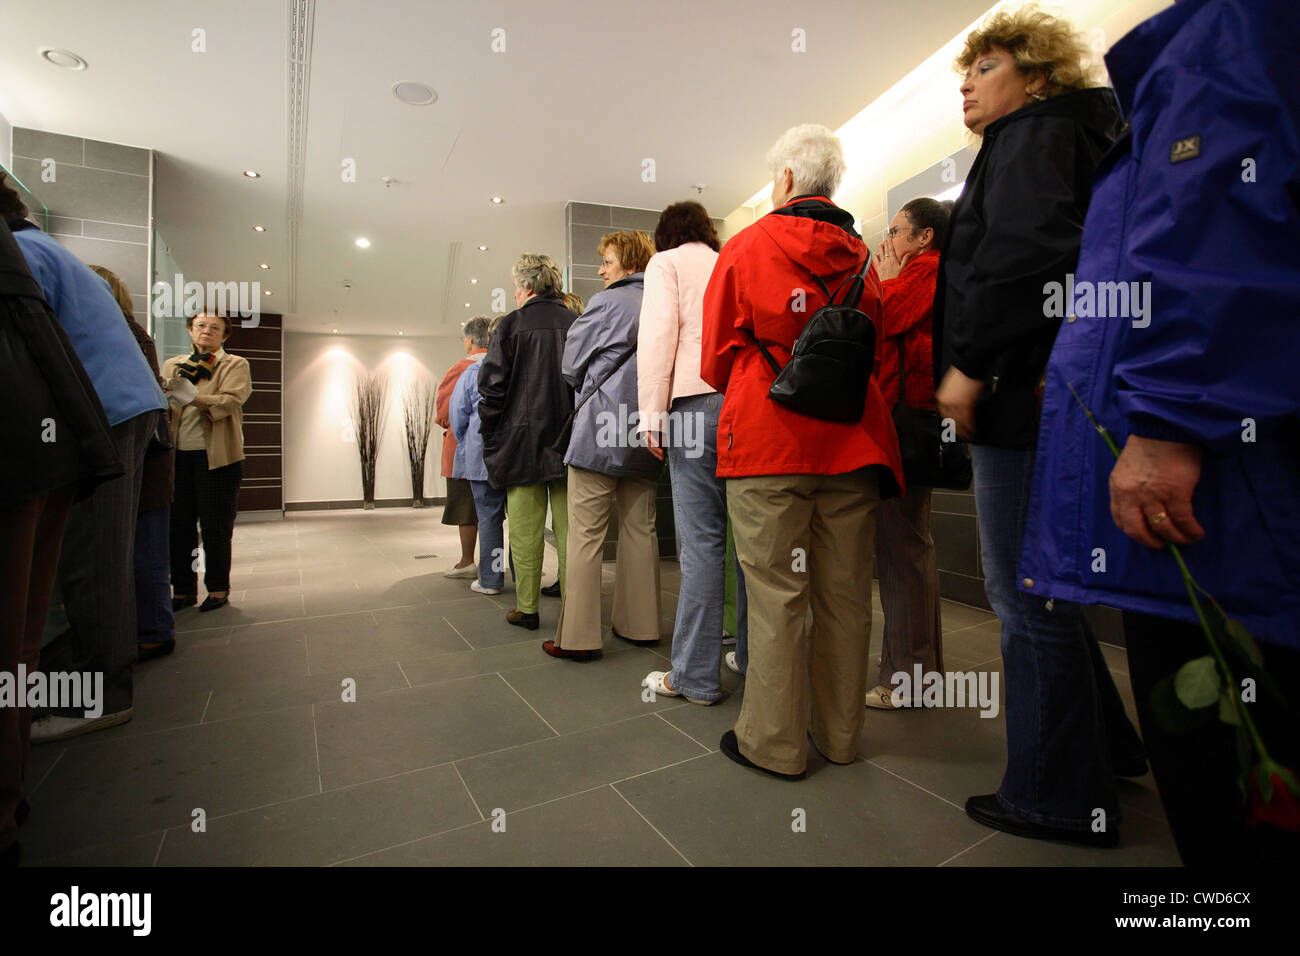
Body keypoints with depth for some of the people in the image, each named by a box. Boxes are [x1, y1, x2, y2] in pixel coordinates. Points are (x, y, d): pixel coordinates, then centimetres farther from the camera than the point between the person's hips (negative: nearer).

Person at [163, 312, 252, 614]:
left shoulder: (235, 365, 6)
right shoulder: (171, 365, 19)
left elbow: (231, 400, -11)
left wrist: (194, 398, -28)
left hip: (215, 454, -4)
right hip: (178, 453, 4)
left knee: (215, 526, 0)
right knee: (178, 523, 6)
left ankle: (218, 589, 11)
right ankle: (183, 589, 17)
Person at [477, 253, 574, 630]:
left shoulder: (510, 325, -3)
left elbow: (492, 387, -6)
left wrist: (490, 436, 4)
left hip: (523, 442, -3)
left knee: (525, 531, 5)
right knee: (569, 529, 7)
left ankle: (527, 609, 14)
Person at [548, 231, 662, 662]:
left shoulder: (606, 303, -5)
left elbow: (571, 367, 2)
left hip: (602, 431, -6)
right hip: (644, 434, 6)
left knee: (585, 536, -2)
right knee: (640, 529, 11)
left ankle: (578, 636, 1)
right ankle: (640, 624, 19)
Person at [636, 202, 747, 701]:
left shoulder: (666, 263, 13)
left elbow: (658, 334, -4)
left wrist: (653, 412, -7)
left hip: (698, 399, -5)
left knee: (702, 540, -6)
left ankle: (695, 675, 0)